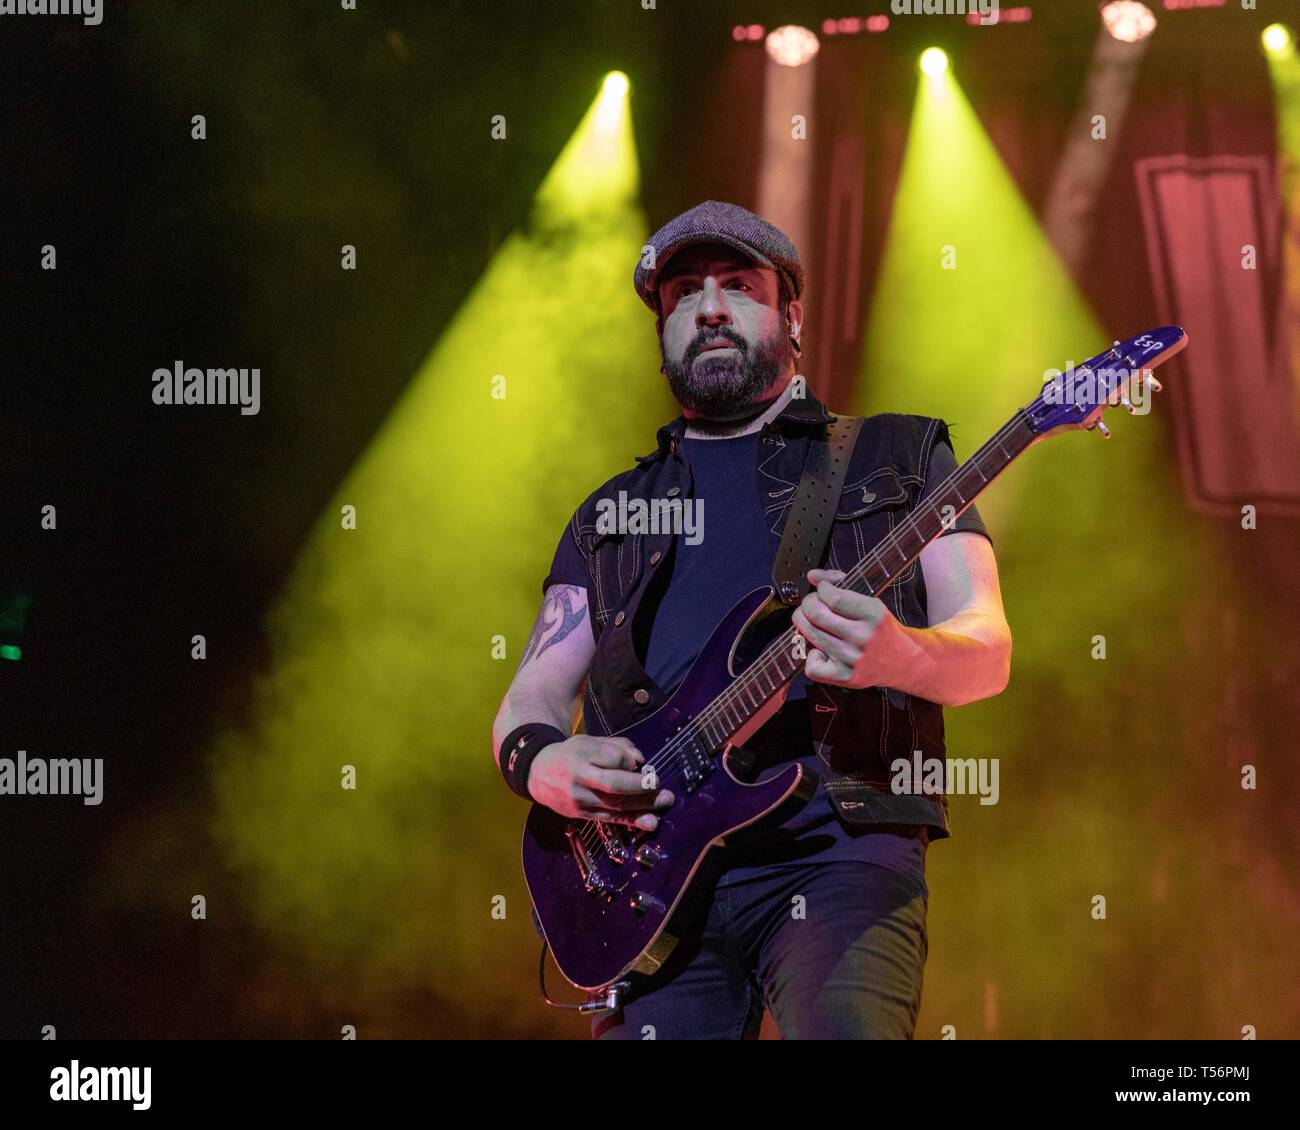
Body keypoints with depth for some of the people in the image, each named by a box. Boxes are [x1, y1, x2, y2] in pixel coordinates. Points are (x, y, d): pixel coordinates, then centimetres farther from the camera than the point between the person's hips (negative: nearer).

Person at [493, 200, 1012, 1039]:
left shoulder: (900, 457, 17)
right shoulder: (610, 515, 25)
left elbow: (988, 651, 6)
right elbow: (528, 702, 21)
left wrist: (898, 656, -19)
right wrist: (543, 764, -5)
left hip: (839, 849, -3)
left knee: (846, 1029, -30)